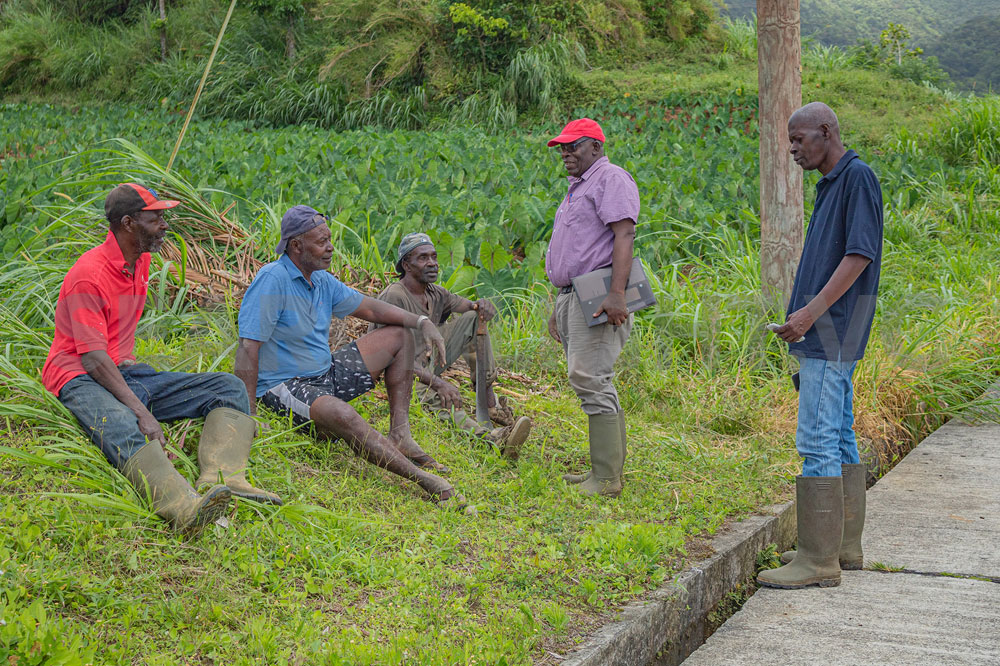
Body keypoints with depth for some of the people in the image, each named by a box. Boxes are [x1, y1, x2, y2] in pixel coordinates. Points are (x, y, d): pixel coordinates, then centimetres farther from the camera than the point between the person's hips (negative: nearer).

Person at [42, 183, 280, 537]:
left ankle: (221, 479, -34)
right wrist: (142, 412, -31)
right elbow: (94, 360, -23)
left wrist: (128, 359, 14)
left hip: (125, 373, 9)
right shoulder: (89, 274, -15)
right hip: (82, 380, -9)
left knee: (229, 387, -7)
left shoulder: (140, 260, 12)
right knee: (125, 430, -41)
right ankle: (185, 507, -66)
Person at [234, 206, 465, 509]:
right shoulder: (272, 280, -20)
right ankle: (424, 479, -39)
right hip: (285, 386, -10)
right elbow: (248, 348, -25)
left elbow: (368, 307, 16)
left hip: (326, 374, 10)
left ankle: (399, 436, -3)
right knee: (341, 415, -40)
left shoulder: (323, 280, 7)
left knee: (399, 335, 9)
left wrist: (421, 321, 2)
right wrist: (247, 415, -31)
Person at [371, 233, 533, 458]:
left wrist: (482, 306, -21)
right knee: (438, 398, -40)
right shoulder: (394, 297, -19)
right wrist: (437, 381, -39)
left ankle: (489, 401, -5)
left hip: (429, 362, 9)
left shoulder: (436, 295, 8)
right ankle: (493, 437, -63)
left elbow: (474, 307, 8)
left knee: (473, 319, -1)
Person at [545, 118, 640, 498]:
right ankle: (606, 470, 11)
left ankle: (607, 479, -14)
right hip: (573, 296, 10)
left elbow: (624, 236, -17)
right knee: (593, 382, 8)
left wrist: (616, 294, -27)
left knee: (591, 378, -15)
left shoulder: (611, 179, -5)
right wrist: (558, 308, 24)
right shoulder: (577, 189, 26)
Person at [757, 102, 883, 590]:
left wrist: (812, 311, -22)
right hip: (824, 334, 10)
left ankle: (819, 559, -9)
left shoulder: (858, 176, -10)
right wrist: (803, 319, 17)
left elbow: (860, 255, -18)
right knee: (838, 437, 12)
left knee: (817, 439, -11)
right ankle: (844, 547, 19)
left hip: (835, 330, -10)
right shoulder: (830, 186, 20)